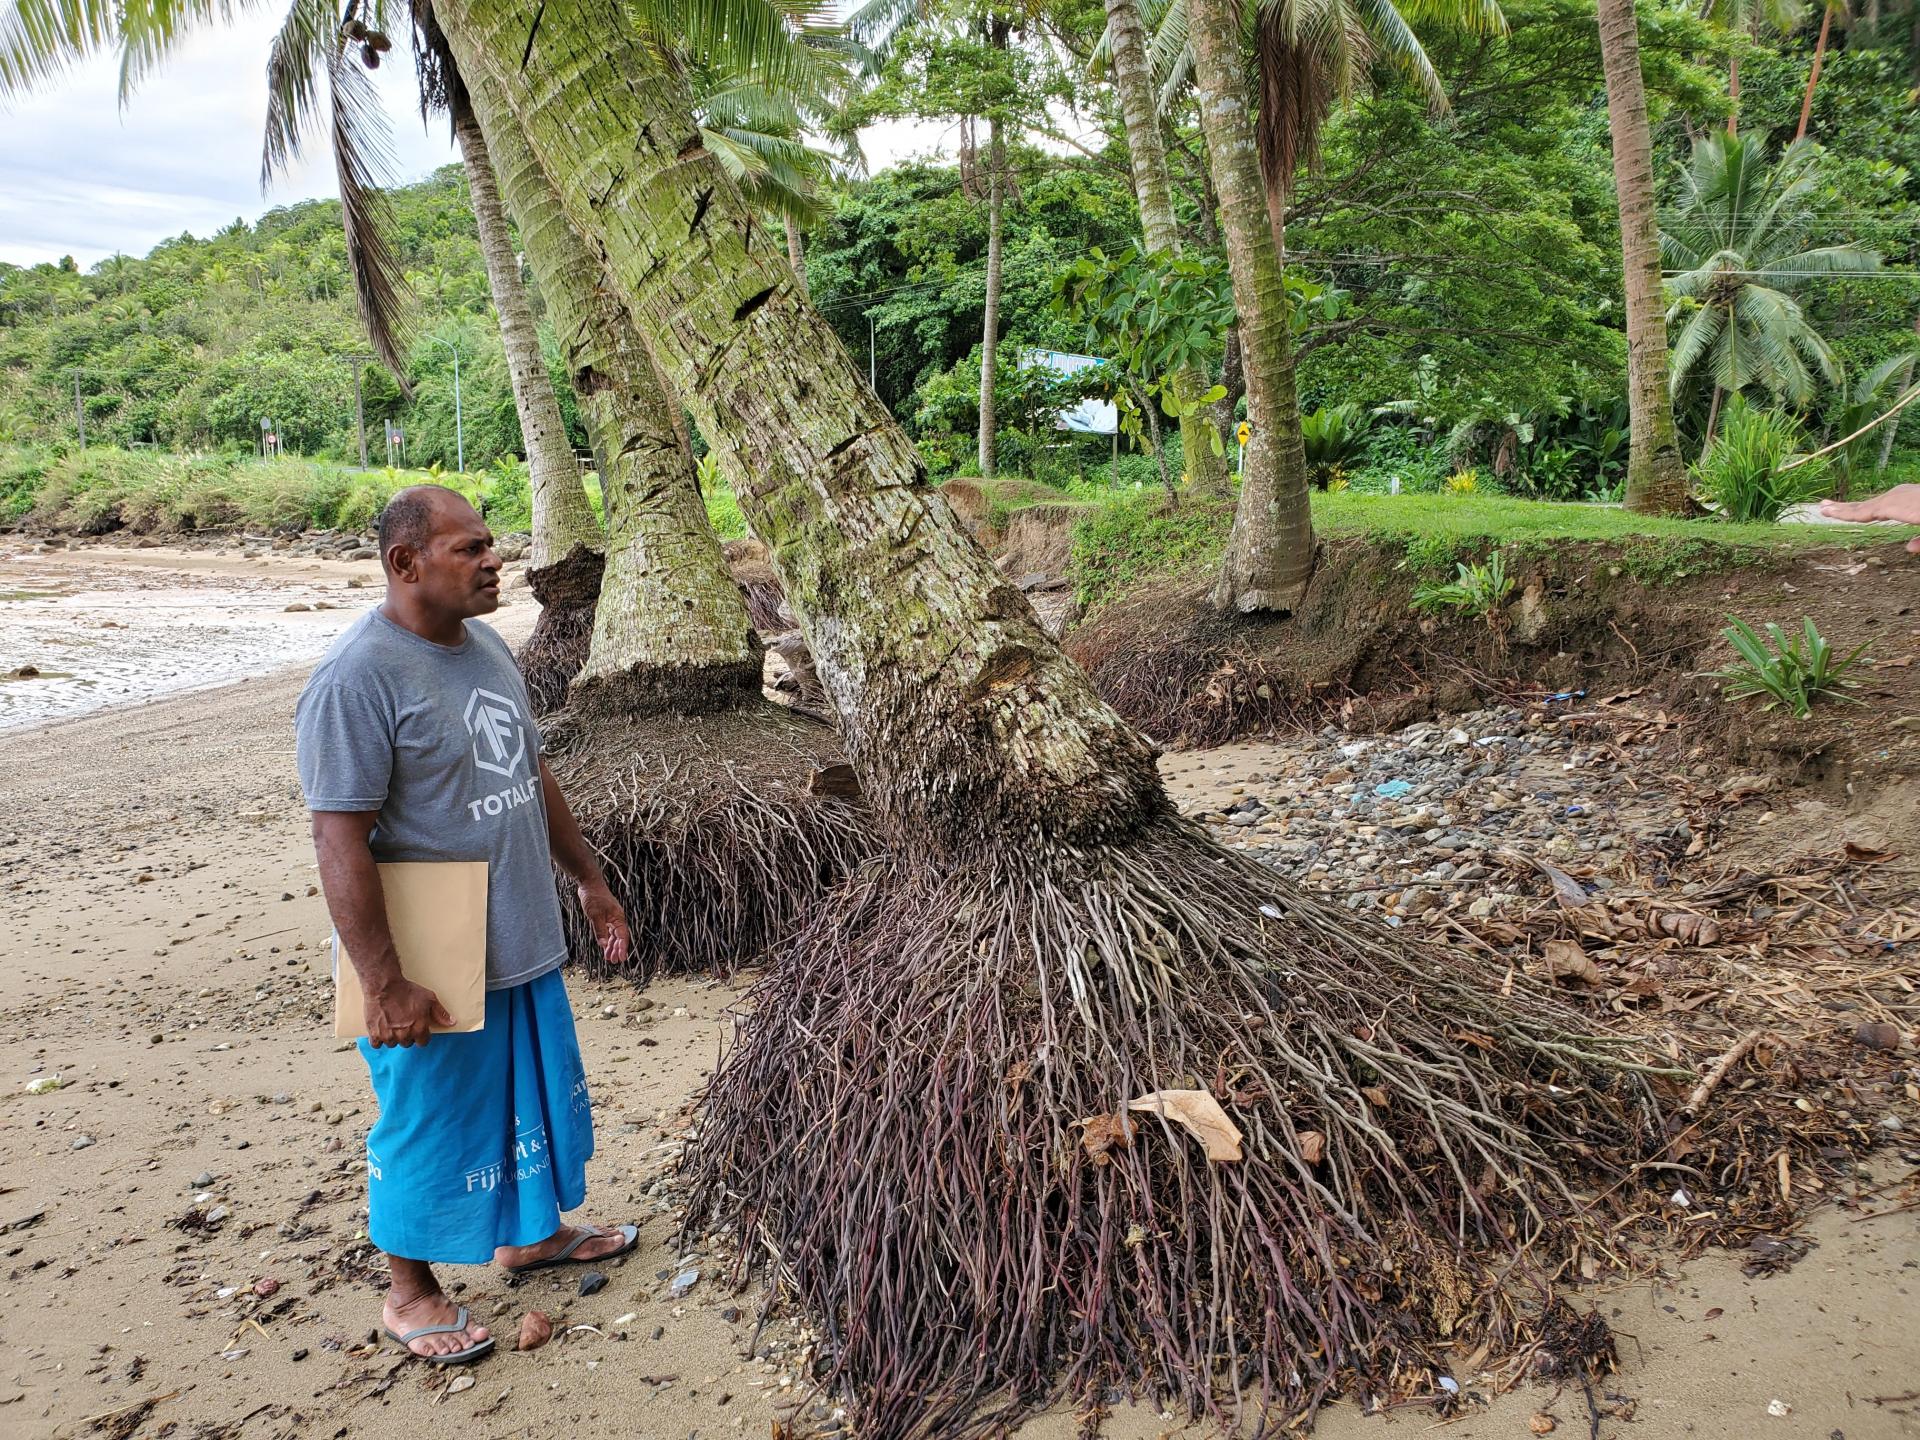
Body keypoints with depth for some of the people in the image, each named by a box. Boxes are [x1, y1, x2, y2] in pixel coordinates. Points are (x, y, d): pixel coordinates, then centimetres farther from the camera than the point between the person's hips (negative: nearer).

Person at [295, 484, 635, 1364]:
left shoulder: (488, 647, 5)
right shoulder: (357, 677, -22)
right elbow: (340, 840, -24)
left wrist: (589, 880, 19)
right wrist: (382, 984, -24)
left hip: (524, 943, 8)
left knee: (536, 1094, 22)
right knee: (430, 1122, 9)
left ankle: (531, 1233, 45)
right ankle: (410, 1293, 32)